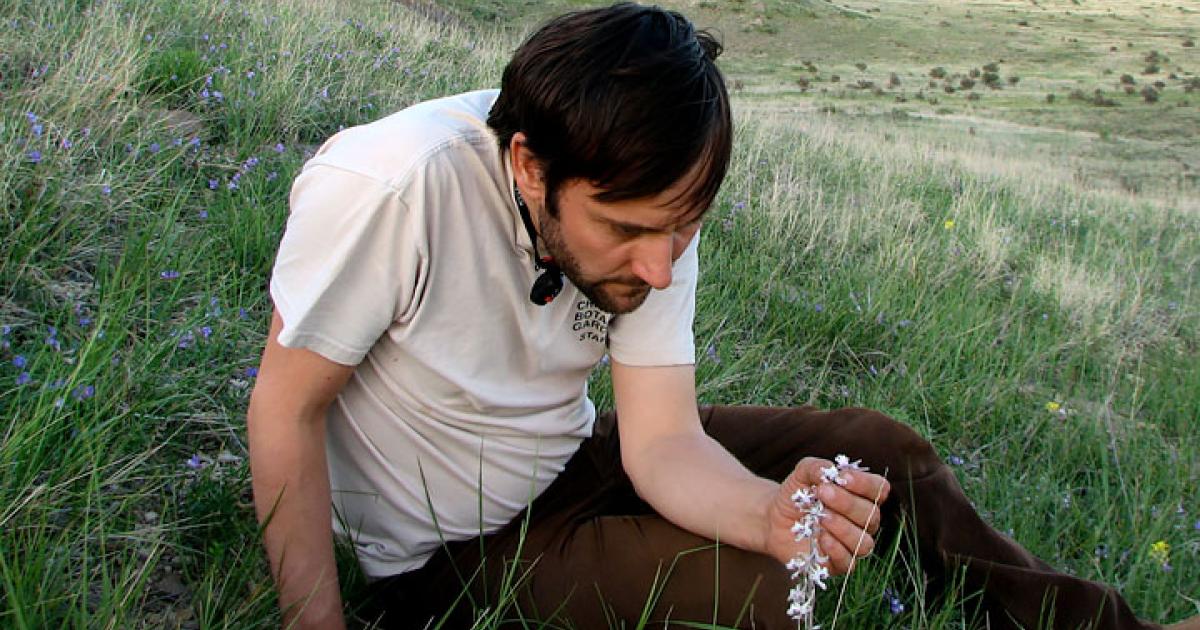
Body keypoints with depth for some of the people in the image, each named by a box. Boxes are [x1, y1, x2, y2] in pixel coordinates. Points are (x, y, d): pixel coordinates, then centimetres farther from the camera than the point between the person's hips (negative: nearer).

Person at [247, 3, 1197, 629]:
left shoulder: (647, 212, -16)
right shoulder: (396, 186, -33)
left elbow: (662, 440, -16)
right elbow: (287, 408, -22)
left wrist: (773, 514, -36)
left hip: (574, 461, 6)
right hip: (452, 552, -5)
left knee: (876, 448, -4)